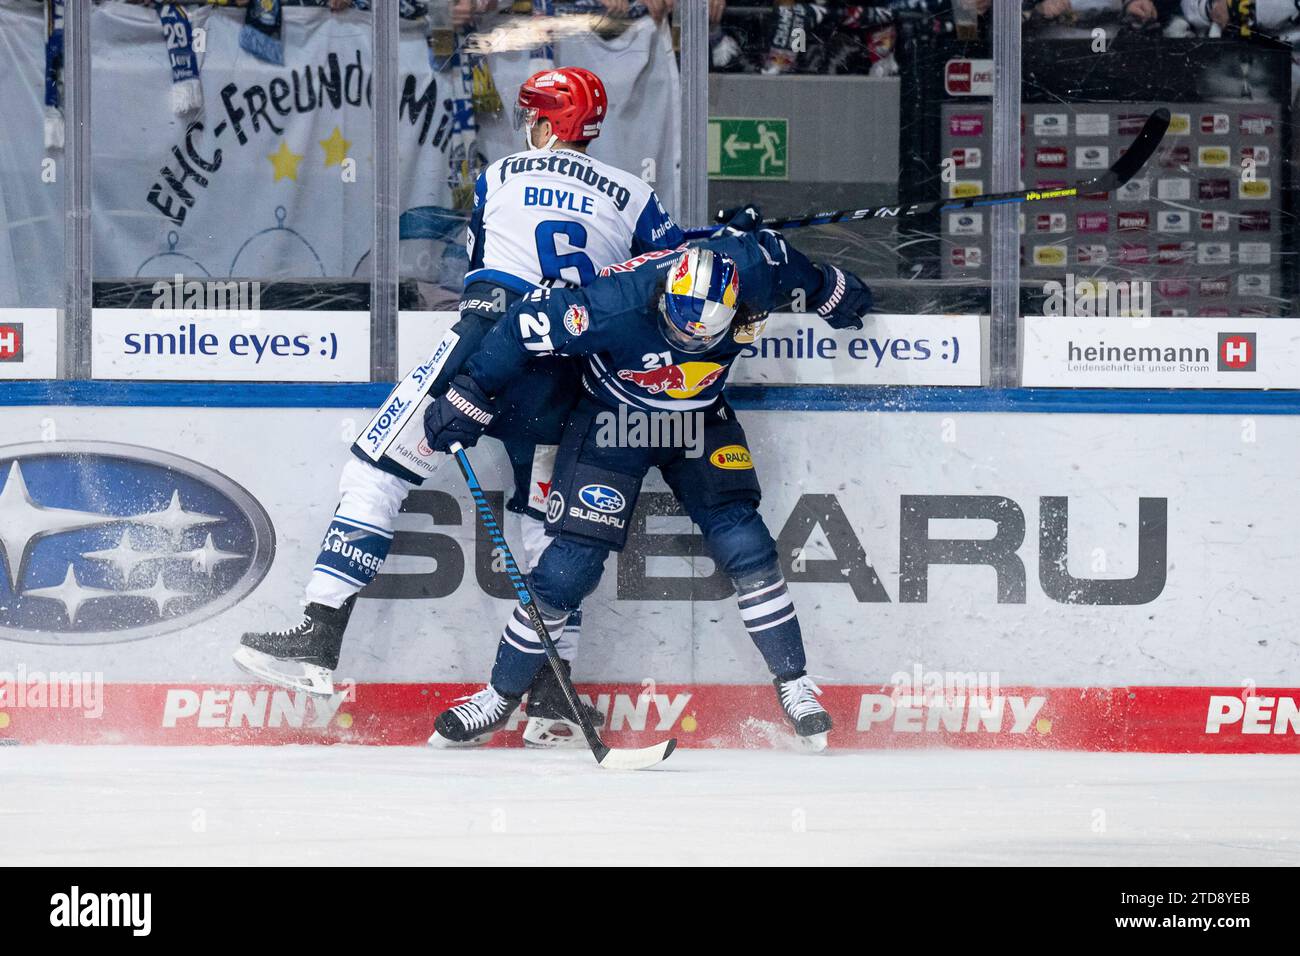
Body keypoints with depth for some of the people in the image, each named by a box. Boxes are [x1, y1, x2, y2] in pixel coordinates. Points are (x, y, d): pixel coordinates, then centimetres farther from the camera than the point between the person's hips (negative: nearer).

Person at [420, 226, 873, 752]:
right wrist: (470, 395, -19)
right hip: (612, 421, -3)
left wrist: (834, 292, 18)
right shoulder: (615, 305, -37)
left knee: (744, 546, -9)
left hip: (700, 418, 3)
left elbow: (793, 267, -2)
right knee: (569, 565, -7)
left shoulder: (753, 269, -26)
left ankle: (793, 685, 4)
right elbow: (526, 325, -26)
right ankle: (501, 695, 9)